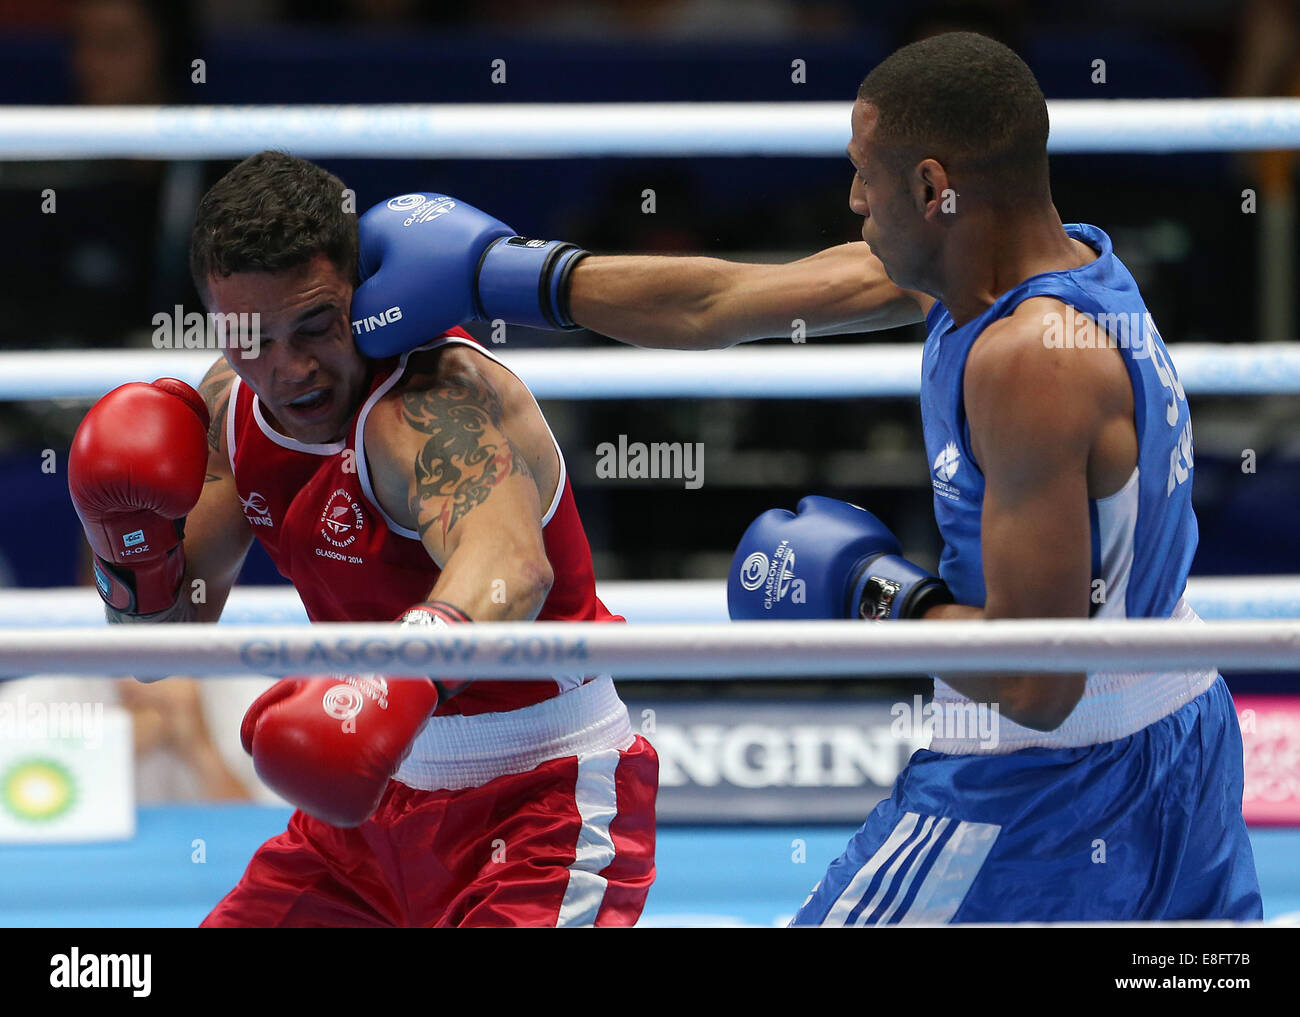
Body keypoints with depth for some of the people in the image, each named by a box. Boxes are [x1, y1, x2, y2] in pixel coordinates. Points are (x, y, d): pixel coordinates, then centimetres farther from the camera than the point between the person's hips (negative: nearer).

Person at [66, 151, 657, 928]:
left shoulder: (439, 398, -28)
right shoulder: (230, 406, -2)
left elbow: (510, 565, -51)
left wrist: (404, 677, -70)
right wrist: (131, 550, -16)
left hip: (542, 803, -7)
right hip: (379, 802, 7)